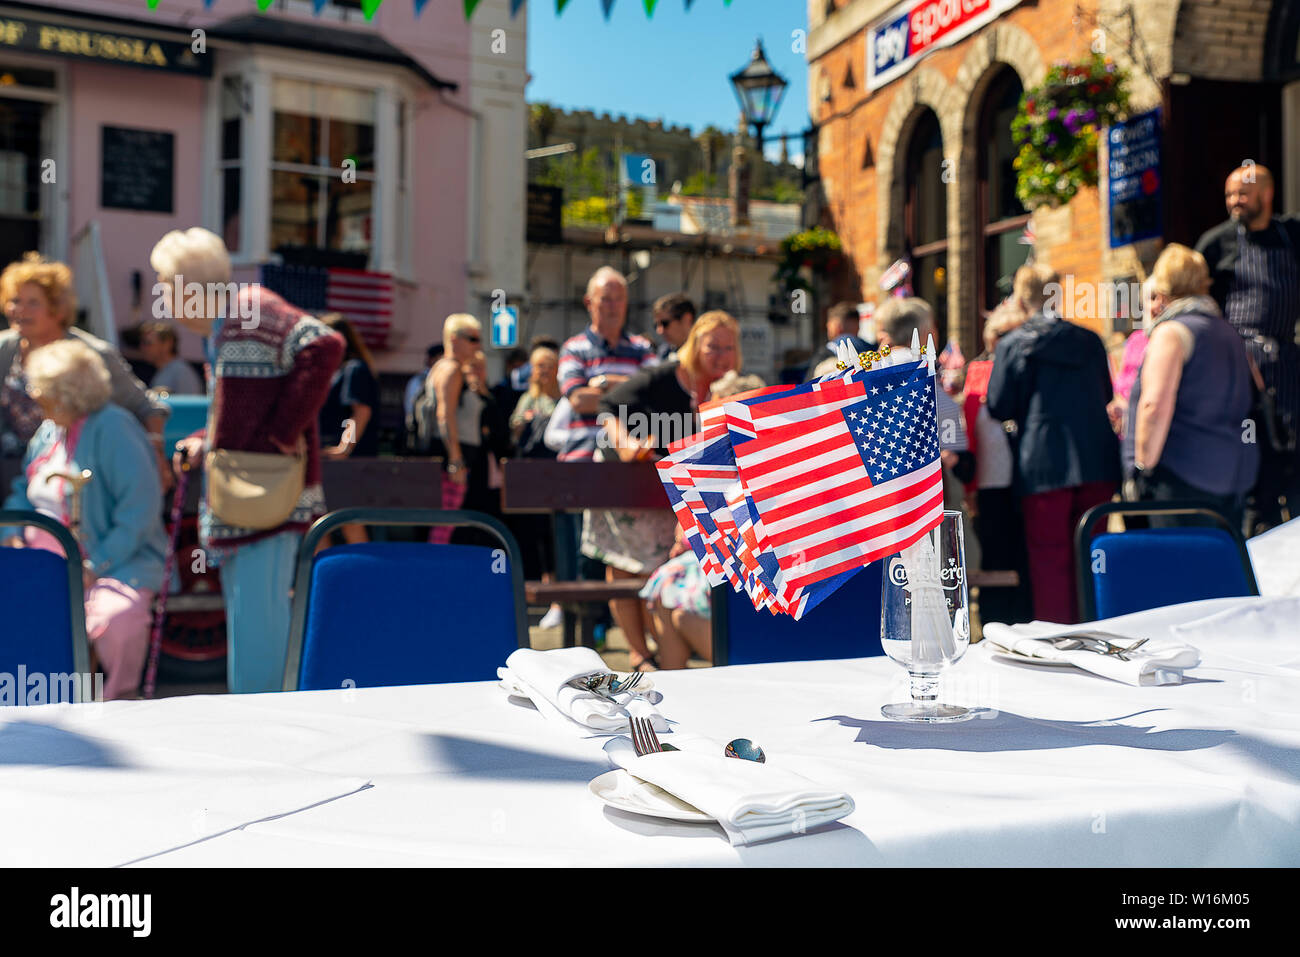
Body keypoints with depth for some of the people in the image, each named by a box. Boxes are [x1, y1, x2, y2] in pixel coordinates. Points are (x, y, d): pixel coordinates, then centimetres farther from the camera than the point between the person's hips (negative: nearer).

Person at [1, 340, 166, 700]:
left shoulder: (113, 428, -12)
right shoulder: (49, 431, 14)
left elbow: (141, 508, -19)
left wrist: (96, 566, -21)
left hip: (117, 561, -8)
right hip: (45, 562, 8)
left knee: (118, 615, -34)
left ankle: (119, 698, -6)